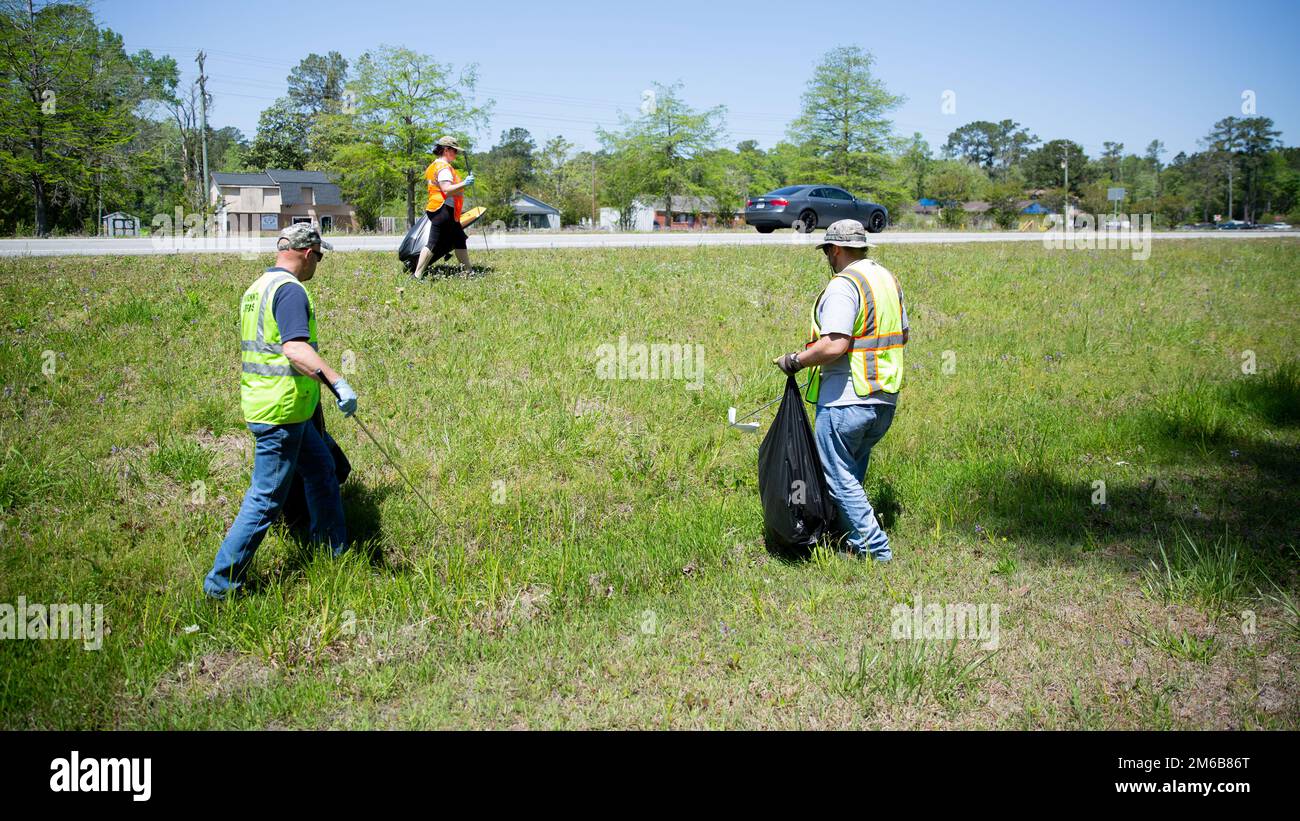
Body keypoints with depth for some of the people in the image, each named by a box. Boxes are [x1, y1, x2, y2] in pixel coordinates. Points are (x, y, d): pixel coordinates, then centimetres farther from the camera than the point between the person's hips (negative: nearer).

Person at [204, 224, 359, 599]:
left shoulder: (256, 287, 15)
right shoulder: (290, 290, -17)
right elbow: (295, 348, -30)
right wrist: (338, 382, -39)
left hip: (261, 403, 10)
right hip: (281, 411, -10)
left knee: (322, 469, 22)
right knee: (266, 499, -2)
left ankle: (334, 551, 33)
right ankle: (222, 581, 5)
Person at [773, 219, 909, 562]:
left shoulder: (843, 286, -15)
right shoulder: (888, 279, 13)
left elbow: (834, 345, -25)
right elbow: (902, 335, 22)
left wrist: (795, 360, -12)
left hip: (846, 399, -9)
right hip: (886, 397, 9)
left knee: (839, 476, 0)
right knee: (852, 472, 21)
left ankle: (875, 550, 1)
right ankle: (853, 539, 29)